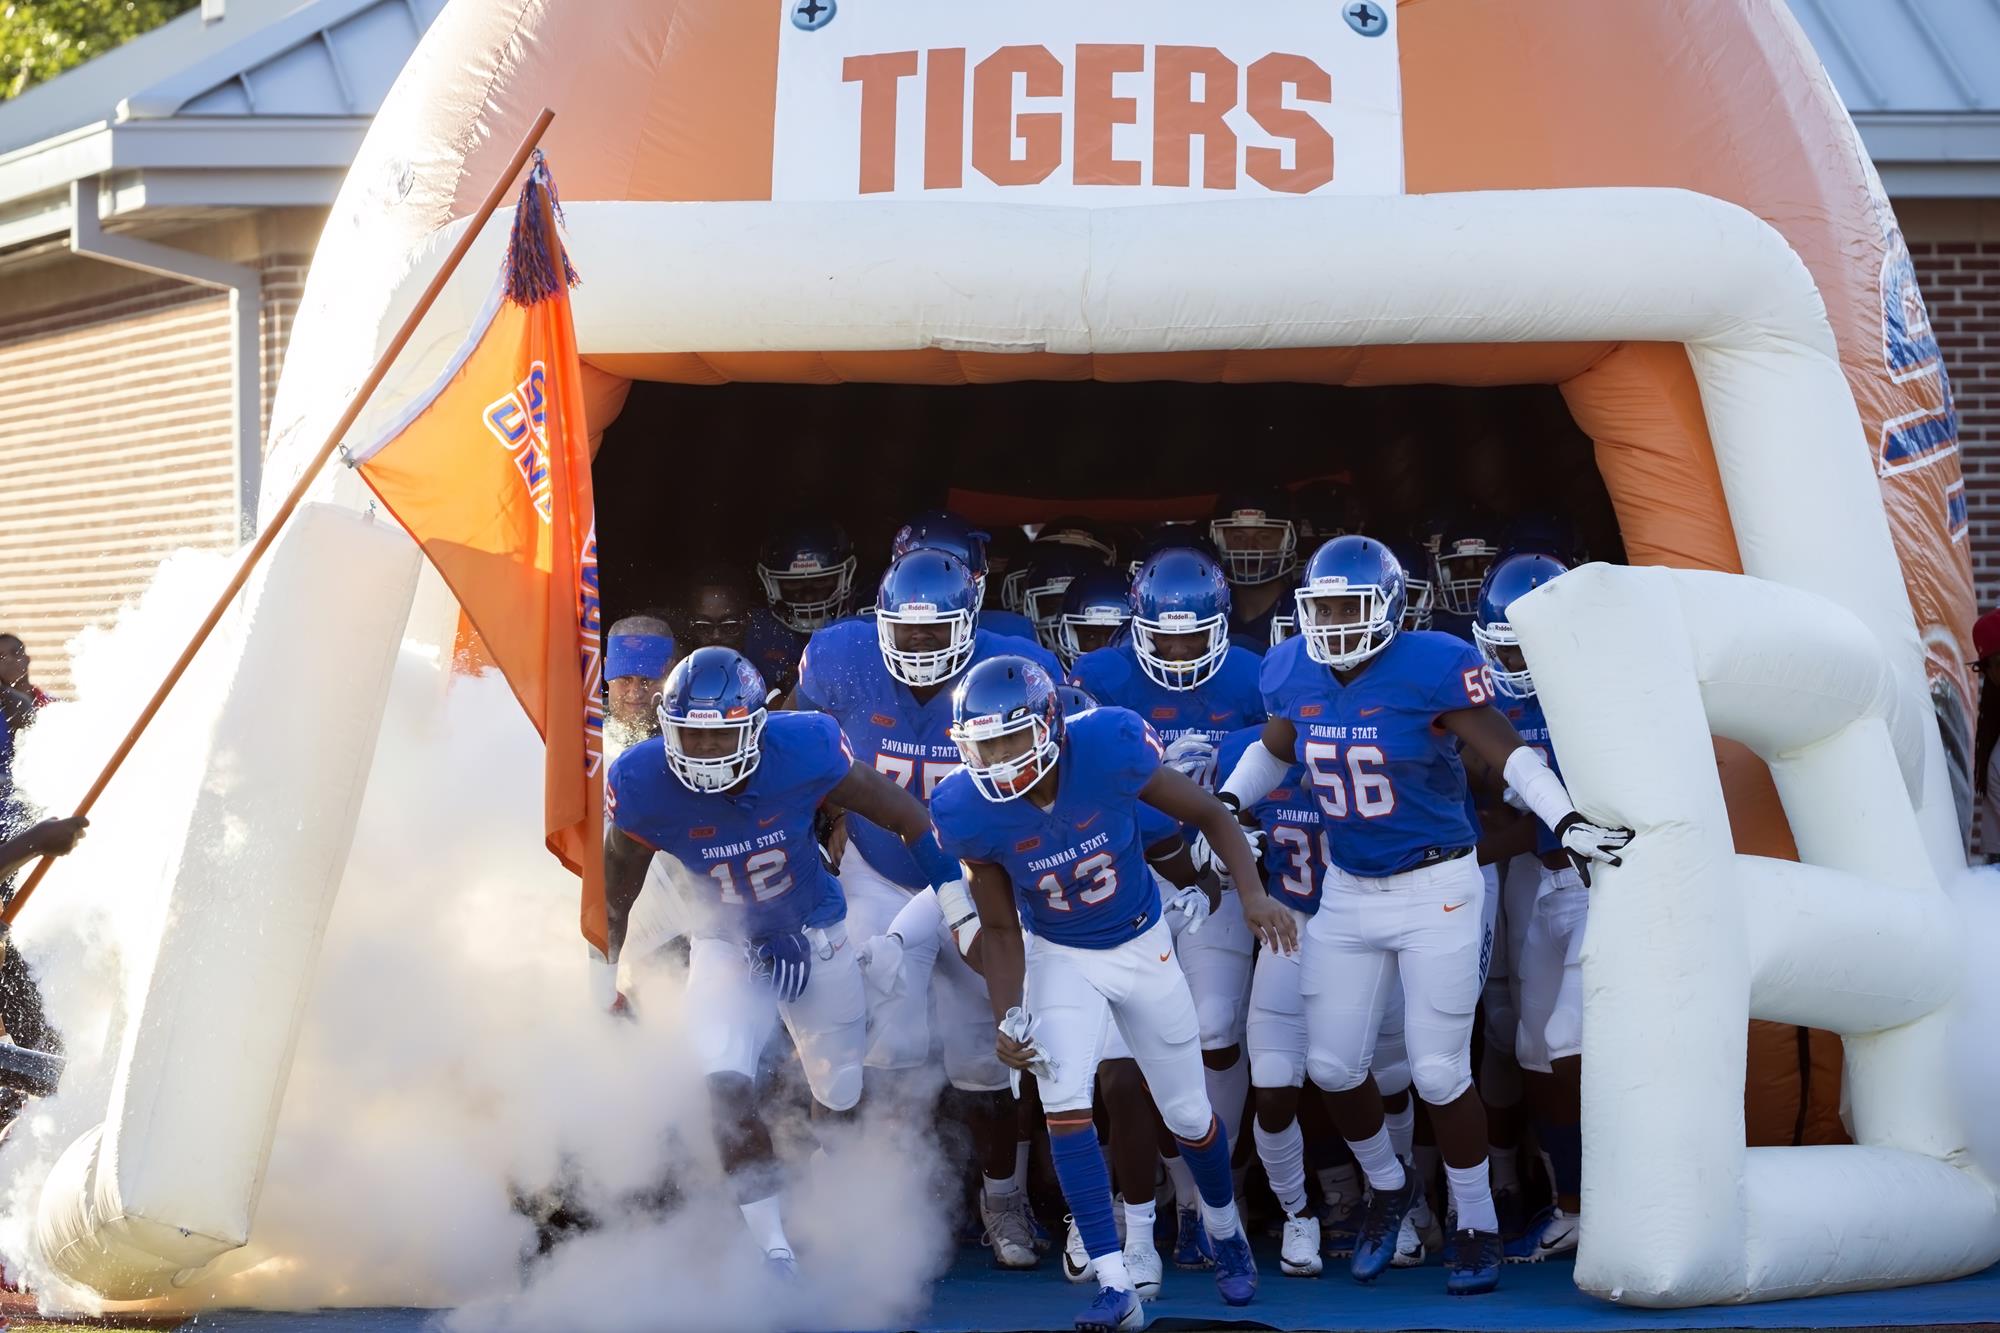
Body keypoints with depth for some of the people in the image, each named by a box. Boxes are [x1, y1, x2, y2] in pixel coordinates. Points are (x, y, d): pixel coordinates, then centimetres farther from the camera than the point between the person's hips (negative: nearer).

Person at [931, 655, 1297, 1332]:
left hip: (1143, 946, 0)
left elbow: (1211, 815, -13)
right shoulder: (970, 812, -23)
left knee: (1188, 1113, 11)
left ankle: (1225, 1231, 42)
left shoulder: (1110, 750, -29)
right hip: (1060, 960, 0)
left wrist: (1253, 894, -26)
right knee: (1064, 1104, -21)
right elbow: (1000, 929, -9)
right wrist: (1008, 1018, -19)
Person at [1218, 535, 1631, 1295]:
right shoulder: (1292, 674, -2)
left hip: (1436, 890, -5)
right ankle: (1387, 1187, 34)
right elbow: (1272, 751, 18)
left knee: (1439, 1073, -2)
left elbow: (1508, 754, -16)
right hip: (1347, 893, 5)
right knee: (1333, 1065, 6)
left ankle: (1477, 1225, 20)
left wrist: (1566, 821, -27)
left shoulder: (1431, 668, -18)